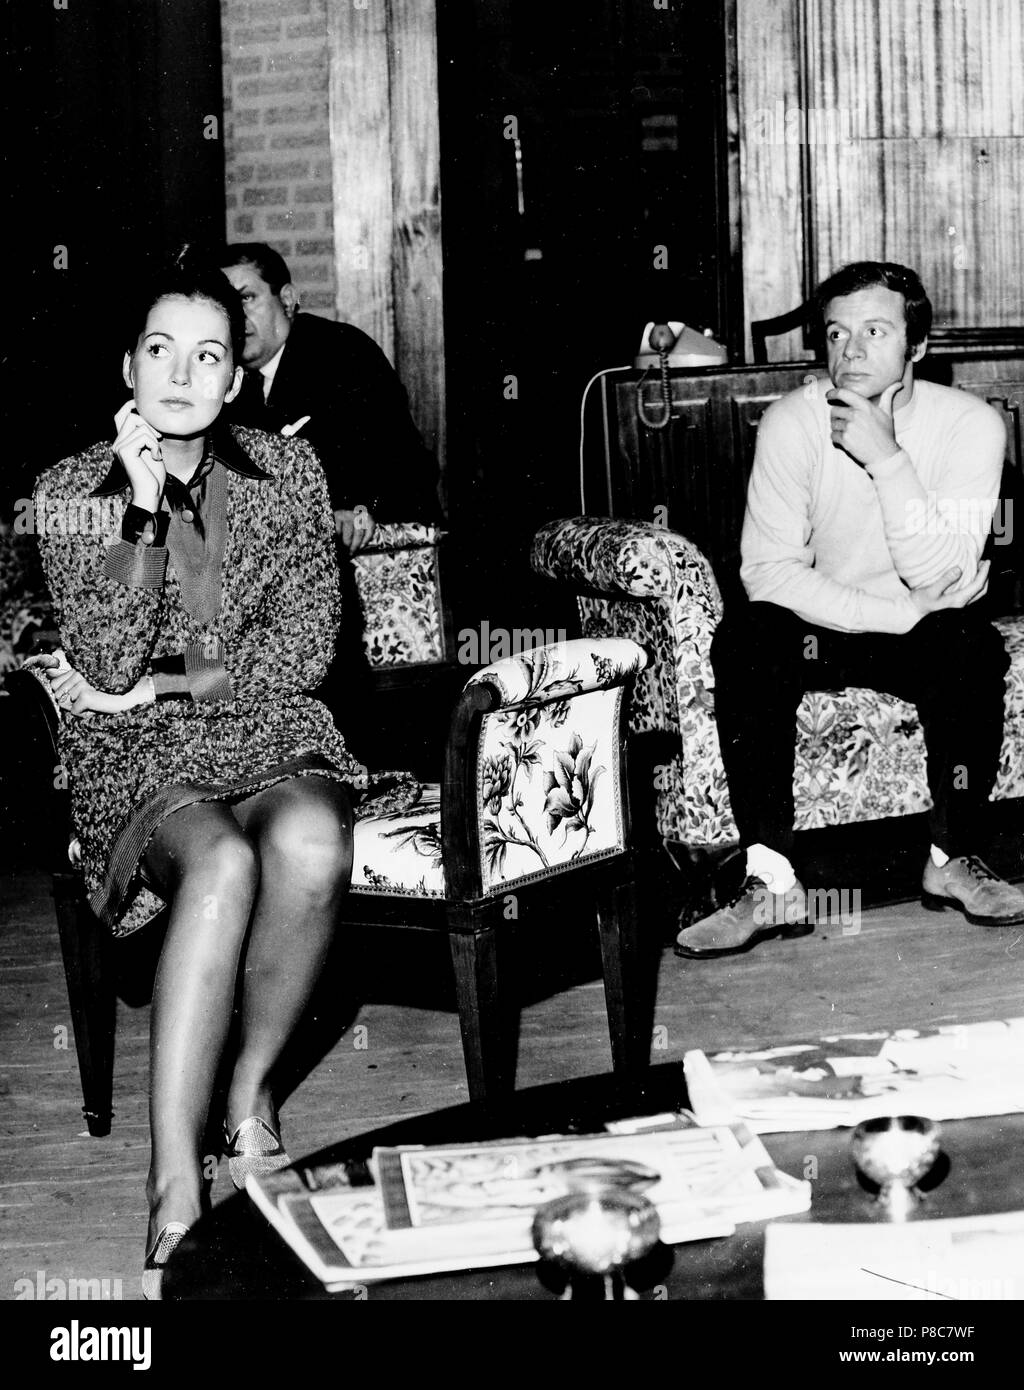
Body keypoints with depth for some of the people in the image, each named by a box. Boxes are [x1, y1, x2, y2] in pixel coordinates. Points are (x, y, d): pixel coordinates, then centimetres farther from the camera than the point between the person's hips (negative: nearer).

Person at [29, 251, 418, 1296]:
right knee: (221, 864, -36)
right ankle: (174, 1188, -36)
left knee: (308, 844, -35)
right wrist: (143, 506, -16)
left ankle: (250, 1088, -12)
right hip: (136, 765, -1)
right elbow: (106, 668, -10)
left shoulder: (286, 472, 6)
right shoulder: (71, 491, 2)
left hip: (272, 739, 2)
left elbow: (303, 650, -1)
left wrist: (162, 686, -9)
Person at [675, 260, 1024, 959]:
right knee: (744, 641, -29)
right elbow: (768, 569, -17)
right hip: (821, 632, 1)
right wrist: (902, 613, -24)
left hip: (923, 637, 0)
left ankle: (955, 857, -14)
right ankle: (771, 882, -28)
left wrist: (887, 458, -31)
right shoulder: (793, 421, -12)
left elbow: (937, 577, -22)